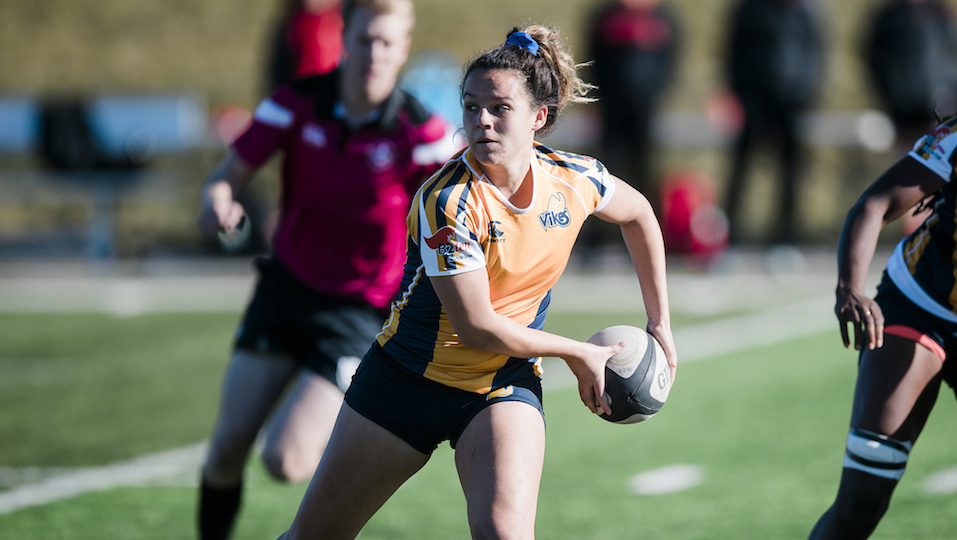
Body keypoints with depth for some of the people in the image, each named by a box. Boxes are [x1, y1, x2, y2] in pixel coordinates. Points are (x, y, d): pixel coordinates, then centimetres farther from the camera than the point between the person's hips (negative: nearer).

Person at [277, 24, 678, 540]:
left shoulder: (574, 179, -10)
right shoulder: (447, 202, -25)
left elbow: (638, 213, 14)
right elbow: (478, 328, -22)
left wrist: (660, 324, 14)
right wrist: (577, 353, -11)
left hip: (504, 387, 2)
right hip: (408, 376, -2)